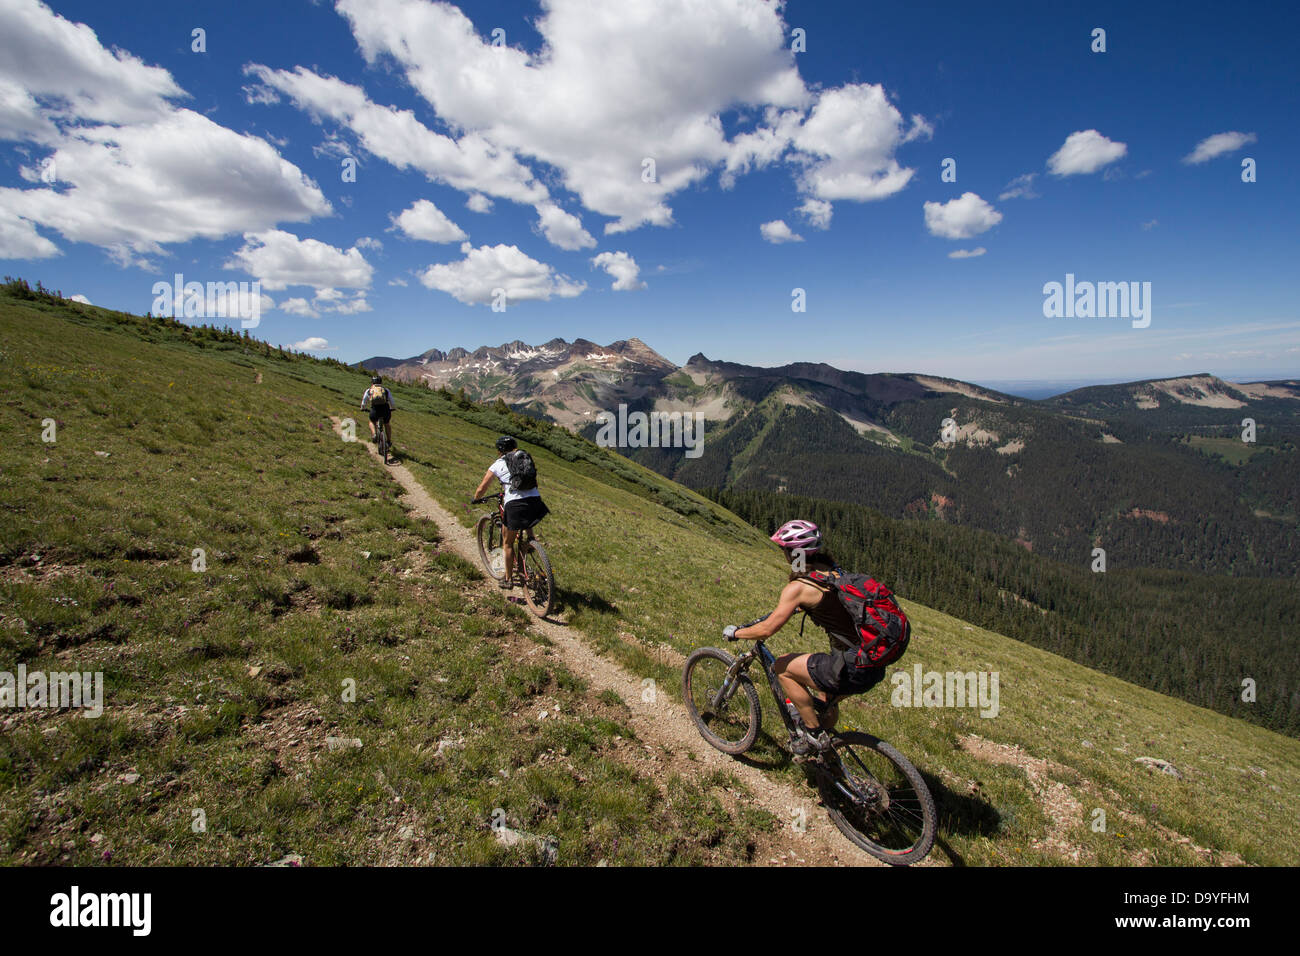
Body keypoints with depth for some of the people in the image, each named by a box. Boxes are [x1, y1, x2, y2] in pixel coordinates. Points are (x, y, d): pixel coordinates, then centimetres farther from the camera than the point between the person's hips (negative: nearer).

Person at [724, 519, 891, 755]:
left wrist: (735, 632, 6)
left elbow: (767, 629, -12)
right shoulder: (833, 571, 11)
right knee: (825, 701, 30)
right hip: (876, 664, 9)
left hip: (853, 669, -9)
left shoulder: (799, 586, -14)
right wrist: (778, 612, 34)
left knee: (783, 667, 7)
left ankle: (814, 733, 12)